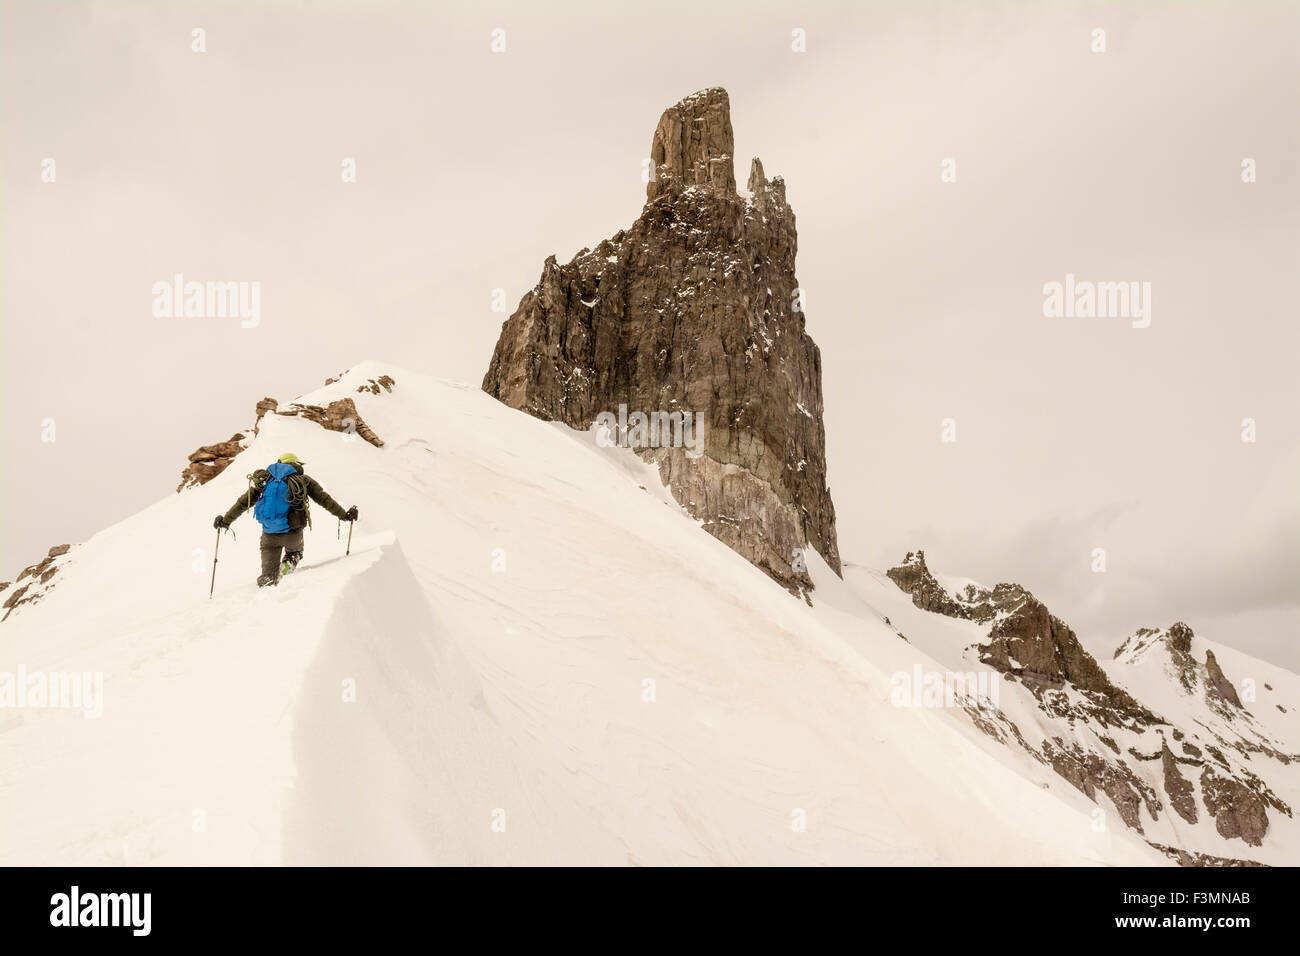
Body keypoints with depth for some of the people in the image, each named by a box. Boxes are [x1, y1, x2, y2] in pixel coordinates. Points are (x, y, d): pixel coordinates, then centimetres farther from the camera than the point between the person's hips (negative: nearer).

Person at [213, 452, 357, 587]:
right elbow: (325, 499, 4)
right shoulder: (304, 480, 5)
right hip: (293, 533, -2)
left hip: (269, 535, 2)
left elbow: (243, 502, 11)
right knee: (294, 554, 29)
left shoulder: (264, 479, 11)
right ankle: (288, 565, -1)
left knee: (268, 572, 20)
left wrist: (226, 520, 19)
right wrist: (344, 515, 11)